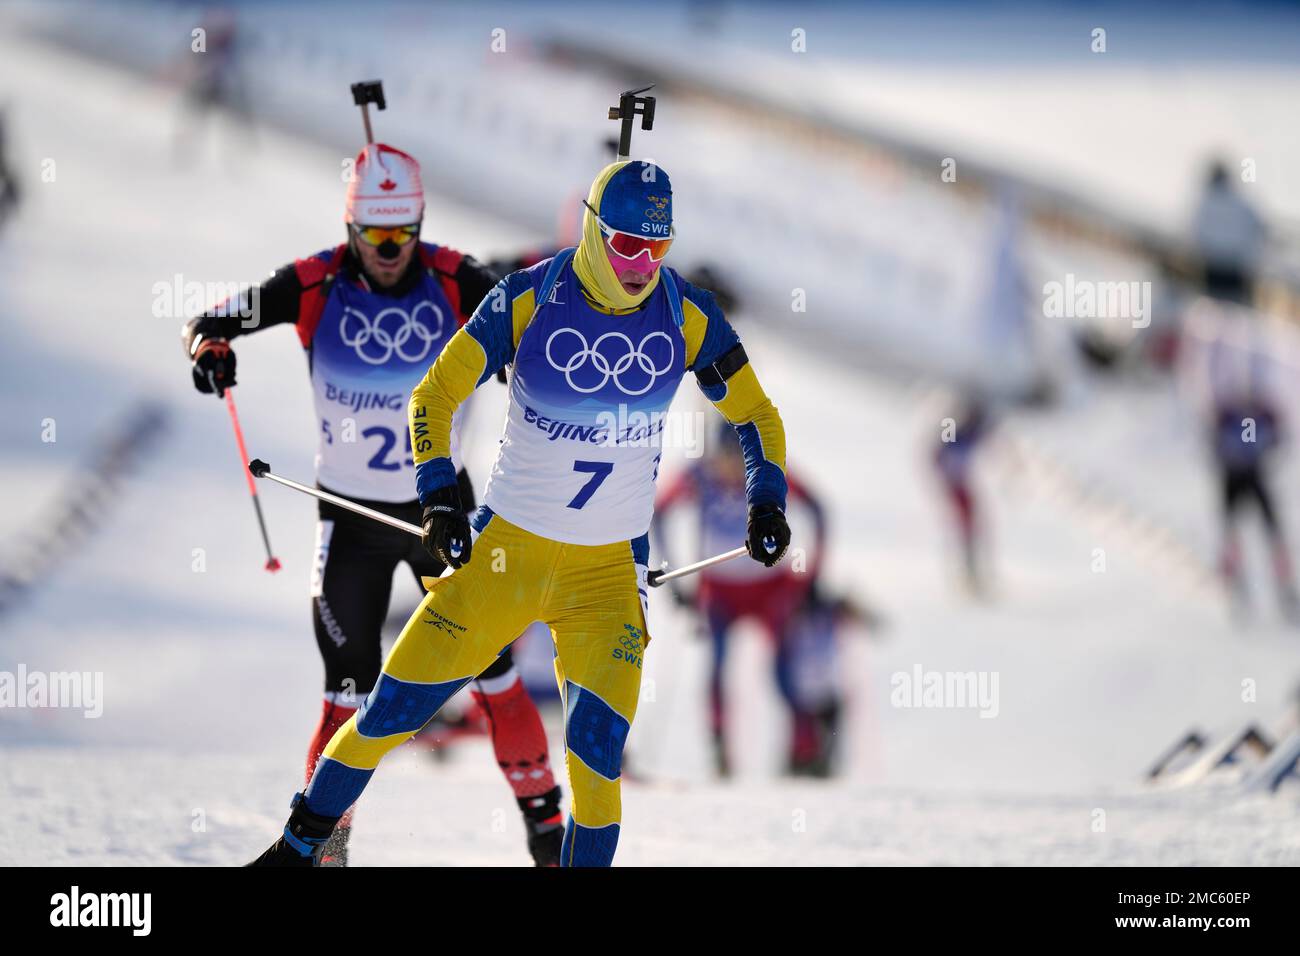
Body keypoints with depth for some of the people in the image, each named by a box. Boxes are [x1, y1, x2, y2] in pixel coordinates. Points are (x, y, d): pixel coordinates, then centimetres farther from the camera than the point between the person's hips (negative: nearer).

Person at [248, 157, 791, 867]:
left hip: (609, 569, 1)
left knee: (597, 748, -15)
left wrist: (766, 501, -7)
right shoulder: (529, 300, -11)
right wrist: (439, 496, -18)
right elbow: (436, 395, -5)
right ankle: (298, 848, 20)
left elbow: (755, 415, 7)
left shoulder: (685, 316, -6)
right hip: (505, 546, 0)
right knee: (392, 708, 1)